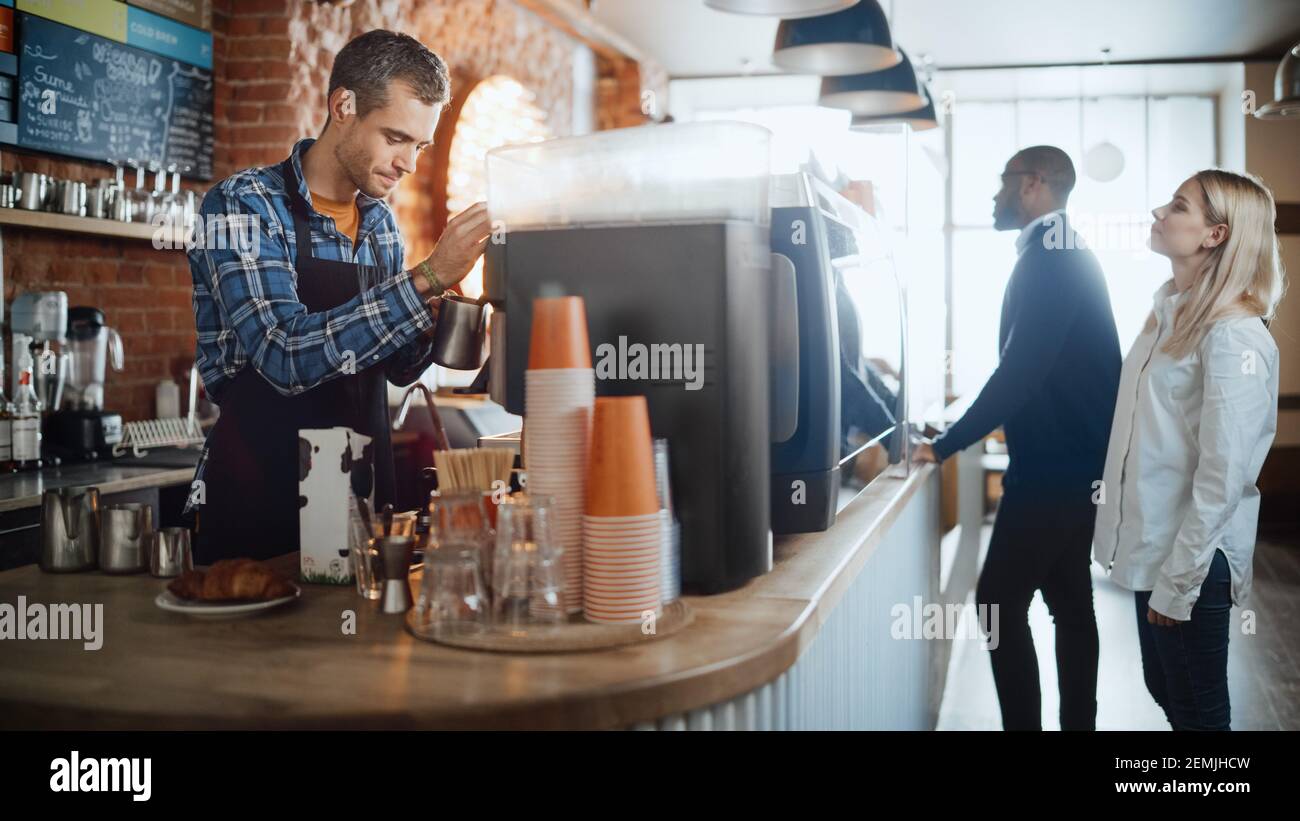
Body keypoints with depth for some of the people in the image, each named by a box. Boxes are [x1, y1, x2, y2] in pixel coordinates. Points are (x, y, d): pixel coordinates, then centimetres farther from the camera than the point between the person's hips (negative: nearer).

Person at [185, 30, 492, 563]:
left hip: (363, 497, 6)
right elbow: (287, 357, -26)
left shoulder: (382, 223, 7)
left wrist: (430, 325, -9)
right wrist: (427, 279, -27)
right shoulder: (244, 205, -12)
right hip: (258, 506, -6)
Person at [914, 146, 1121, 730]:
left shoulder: (1046, 257, -17)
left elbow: (1020, 370, -23)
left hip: (1052, 467, -10)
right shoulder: (1069, 255, 15)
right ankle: (1077, 723, 21)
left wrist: (947, 444, -18)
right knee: (1069, 603, 13)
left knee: (1000, 601, -5)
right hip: (1075, 462, 10)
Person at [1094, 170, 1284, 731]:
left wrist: (1177, 584, -18)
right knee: (1164, 690, 20)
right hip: (1151, 547, 8)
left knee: (1197, 710, 9)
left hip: (1193, 560, -8)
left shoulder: (1234, 339, -20)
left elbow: (1222, 480, -21)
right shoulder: (1170, 312, 7)